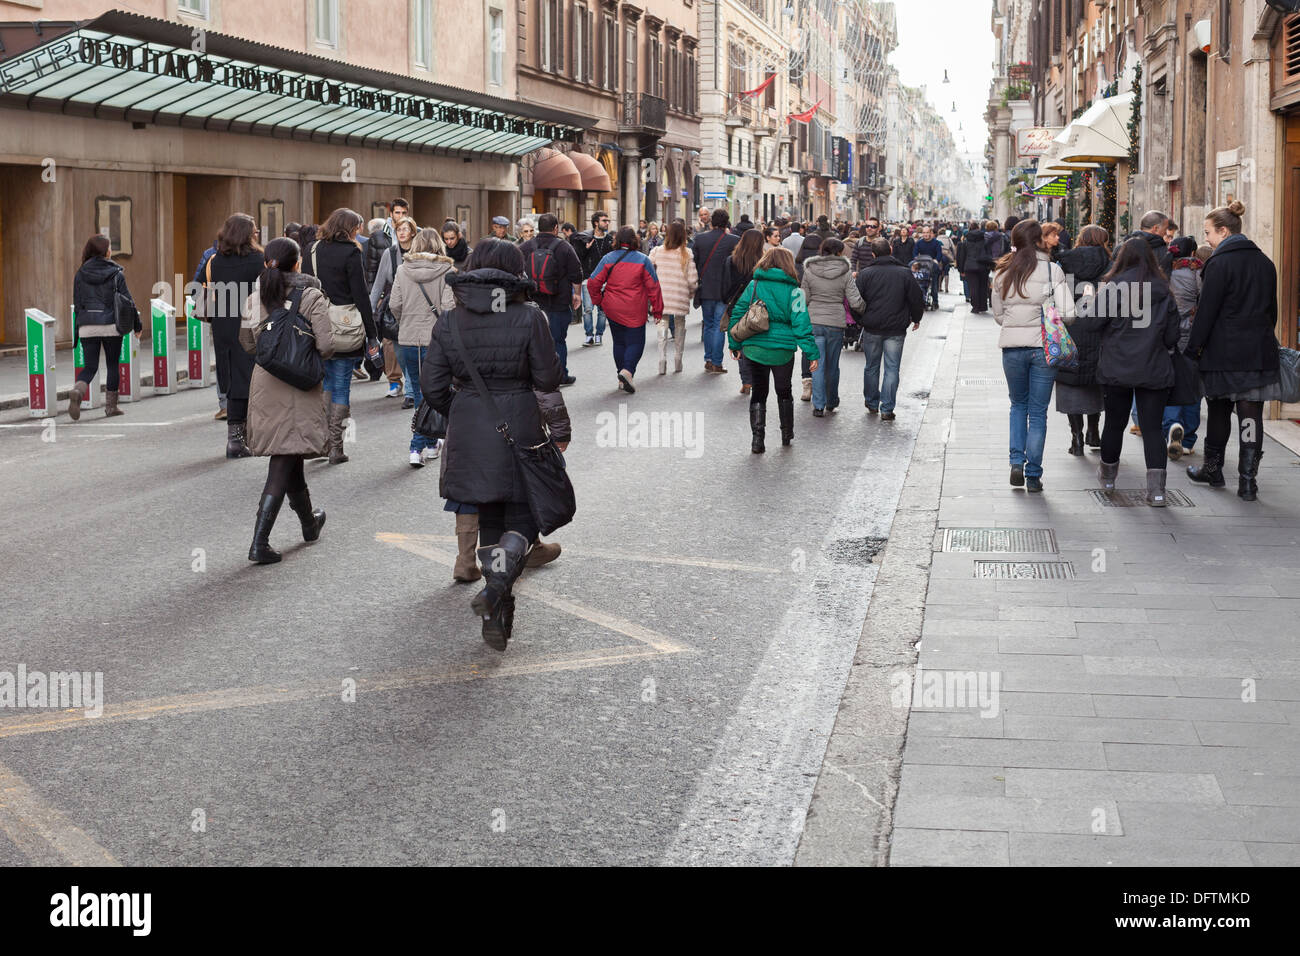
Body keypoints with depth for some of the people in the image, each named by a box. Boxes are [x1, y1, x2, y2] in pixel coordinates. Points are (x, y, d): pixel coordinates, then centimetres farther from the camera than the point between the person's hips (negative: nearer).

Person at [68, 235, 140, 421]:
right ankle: (111, 406, 14)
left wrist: (76, 332, 14)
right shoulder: (116, 273, -3)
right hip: (111, 325, -2)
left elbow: (77, 304, 7)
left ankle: (77, 391, -23)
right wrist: (137, 325, 10)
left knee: (90, 366, 6)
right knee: (113, 365, 12)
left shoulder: (81, 274, 5)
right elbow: (127, 300, -1)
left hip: (87, 326, 2)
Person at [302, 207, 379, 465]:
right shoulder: (350, 253, -9)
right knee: (342, 386, 2)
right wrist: (372, 336, -6)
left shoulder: (313, 251, 7)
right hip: (344, 330, -5)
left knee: (326, 382, 17)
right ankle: (335, 447, 2)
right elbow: (361, 296, -10)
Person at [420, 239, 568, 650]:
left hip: (468, 431, 3)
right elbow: (547, 379, -8)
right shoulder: (529, 317, -9)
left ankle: (497, 612, 14)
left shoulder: (449, 322, 1)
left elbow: (432, 387, 1)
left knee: (489, 519, 15)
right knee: (522, 516, 8)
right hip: (518, 427, -3)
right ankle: (498, 583, -19)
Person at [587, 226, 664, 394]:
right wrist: (657, 309, 3)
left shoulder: (608, 259, -2)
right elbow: (653, 286, -5)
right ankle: (627, 371, -22)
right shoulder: (643, 260, -6)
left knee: (619, 342, 15)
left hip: (612, 310, 3)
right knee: (635, 342, 3)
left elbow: (593, 283, -3)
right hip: (635, 311, -3)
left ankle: (622, 379, 17)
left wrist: (598, 302, 11)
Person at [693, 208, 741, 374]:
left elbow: (694, 263, 3)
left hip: (705, 290, 2)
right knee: (719, 326, 1)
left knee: (708, 325, 15)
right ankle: (716, 363, 0)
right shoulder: (734, 240, -9)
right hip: (724, 290, -2)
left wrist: (696, 285, 13)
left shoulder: (699, 239, -2)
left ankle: (708, 360, 18)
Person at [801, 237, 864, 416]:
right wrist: (865, 310, 13)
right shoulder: (845, 273, -6)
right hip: (836, 322, 0)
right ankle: (831, 402, 31)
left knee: (818, 365, 3)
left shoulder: (809, 270, -3)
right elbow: (855, 302, -7)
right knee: (832, 365, 15)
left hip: (814, 321, 0)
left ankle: (818, 406, -3)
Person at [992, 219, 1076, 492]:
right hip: (1043, 346, -2)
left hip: (1012, 346, 2)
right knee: (1038, 412, 6)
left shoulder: (1003, 273, 2)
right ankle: (1033, 475, 7)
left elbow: (998, 315, 10)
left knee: (1018, 405, 21)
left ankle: (1017, 462, 7)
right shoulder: (1053, 270, -6)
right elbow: (1068, 314, -11)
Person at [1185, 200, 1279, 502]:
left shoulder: (1220, 263, -11)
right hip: (1260, 352, 5)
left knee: (1219, 412, 12)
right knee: (1251, 415, 2)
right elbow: (1272, 309, 16)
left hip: (1224, 352, -5)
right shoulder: (1264, 262, 9)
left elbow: (1206, 311, -12)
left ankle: (1213, 470, 25)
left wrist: (1194, 347, -5)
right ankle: (1248, 481, -1)